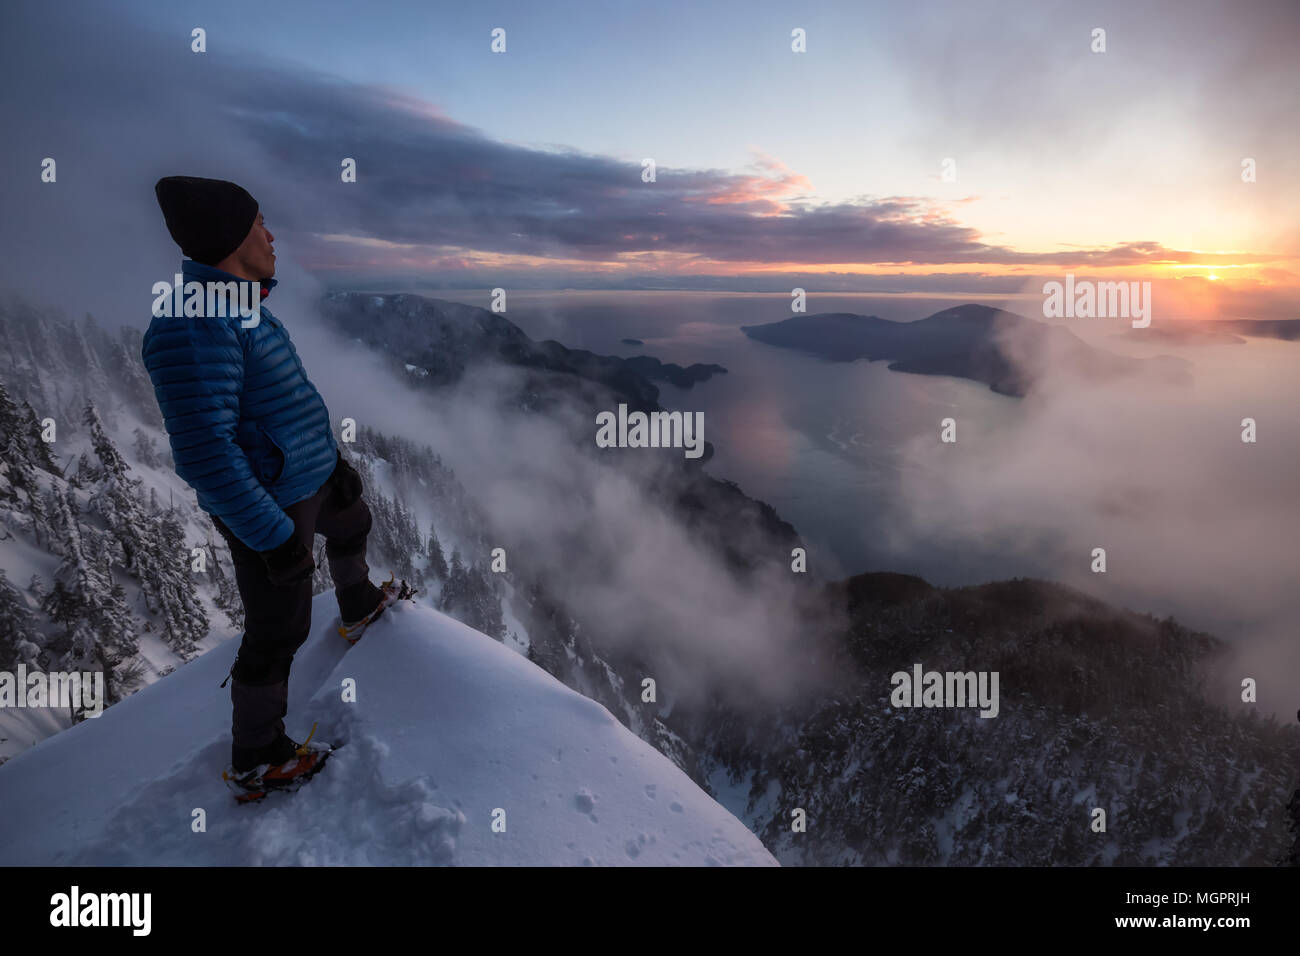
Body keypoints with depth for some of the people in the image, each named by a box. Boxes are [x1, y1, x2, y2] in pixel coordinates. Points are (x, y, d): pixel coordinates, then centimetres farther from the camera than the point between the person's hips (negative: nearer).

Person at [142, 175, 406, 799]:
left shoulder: (243, 312, 4)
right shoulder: (195, 324, -28)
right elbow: (203, 451, -32)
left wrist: (334, 462, 20)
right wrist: (273, 537, -27)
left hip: (311, 474, 10)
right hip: (270, 506, -10)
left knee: (352, 524, 34)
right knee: (278, 635, 4)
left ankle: (359, 608, 62)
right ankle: (255, 762, 25)